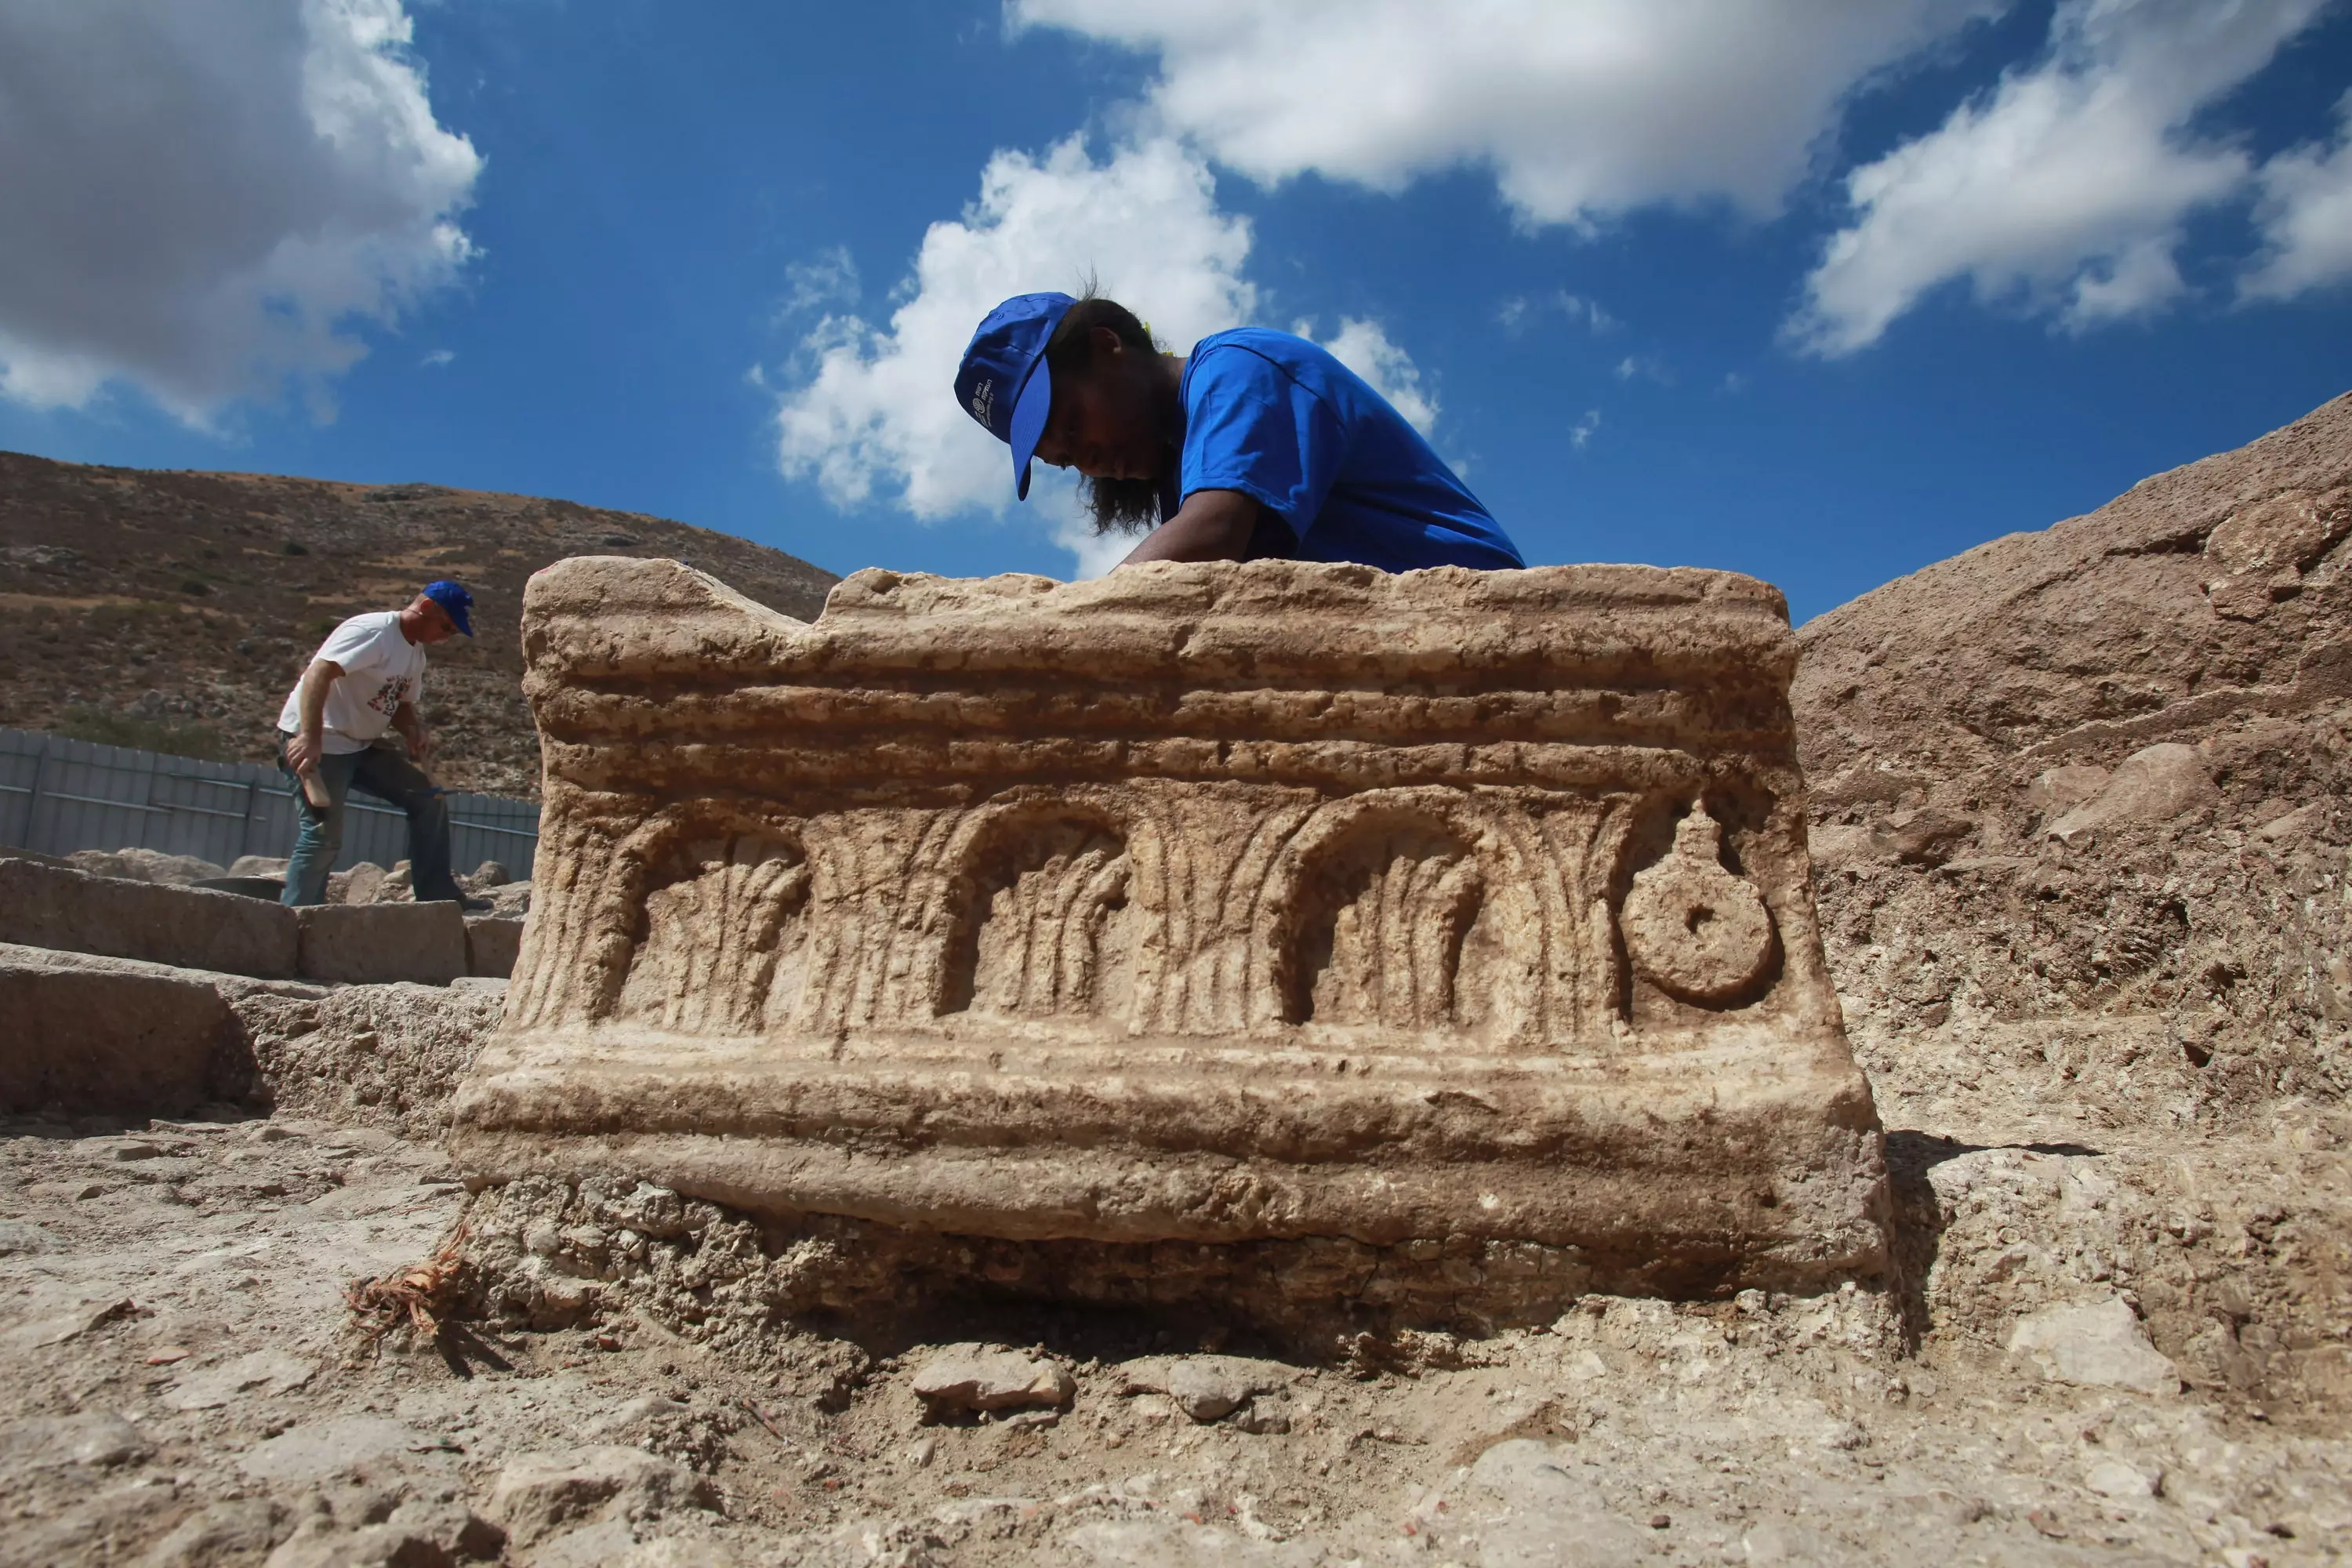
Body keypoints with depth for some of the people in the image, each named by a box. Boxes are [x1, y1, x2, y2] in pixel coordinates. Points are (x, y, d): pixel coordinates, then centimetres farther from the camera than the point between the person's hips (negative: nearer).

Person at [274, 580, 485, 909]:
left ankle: (438, 899, 9)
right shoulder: (372, 632, -19)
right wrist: (309, 740, -39)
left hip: (365, 744, 9)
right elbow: (318, 674, -30)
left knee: (429, 802, 5)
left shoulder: (415, 652, 10)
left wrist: (416, 732, -4)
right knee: (323, 836, -12)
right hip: (318, 741, -9)